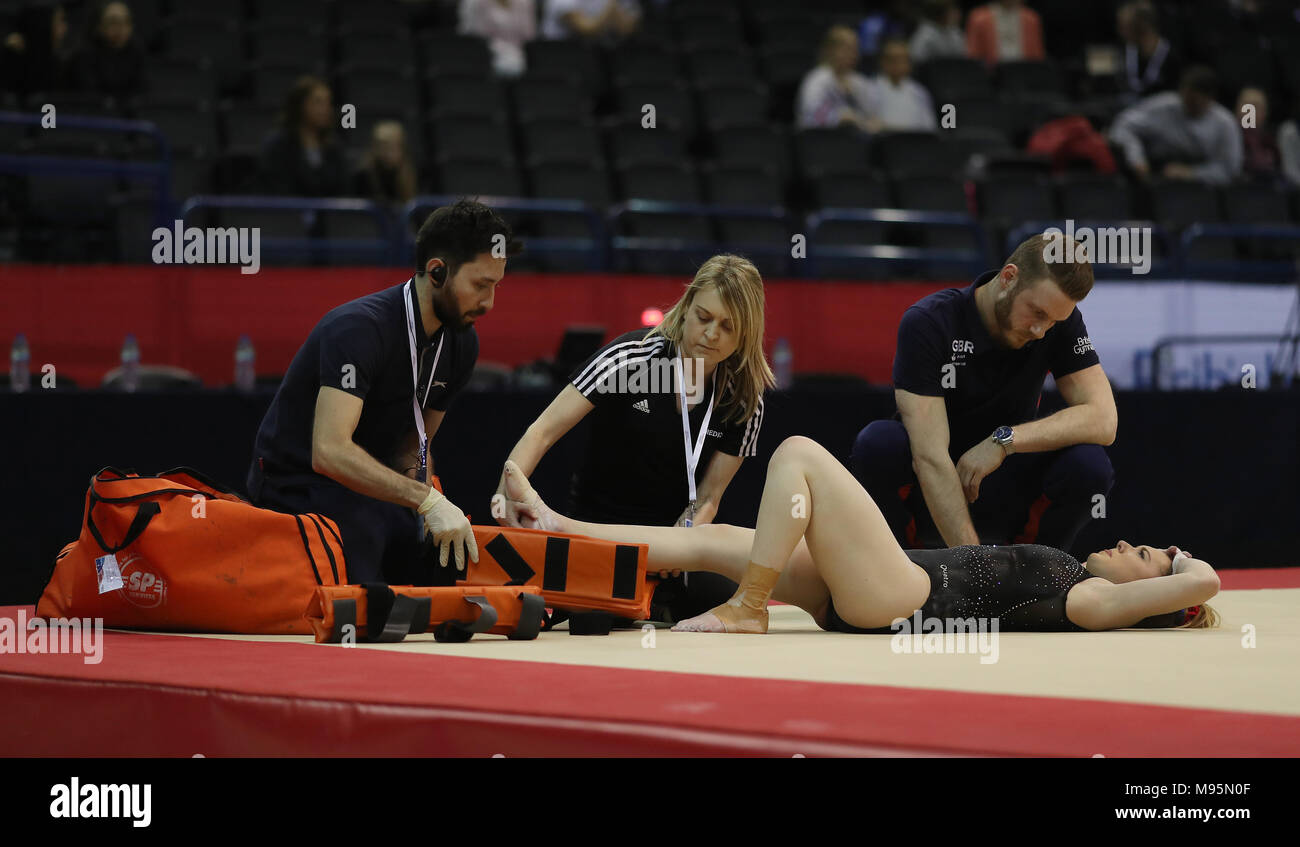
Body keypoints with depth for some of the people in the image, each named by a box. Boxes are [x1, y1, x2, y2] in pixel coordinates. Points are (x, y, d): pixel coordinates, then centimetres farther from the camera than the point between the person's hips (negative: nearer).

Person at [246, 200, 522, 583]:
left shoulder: (461, 342, 3)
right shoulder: (360, 328, -25)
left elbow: (414, 447, 10)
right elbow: (330, 452, -35)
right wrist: (426, 499, -38)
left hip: (372, 490, 8)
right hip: (306, 490, -8)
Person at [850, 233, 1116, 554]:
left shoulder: (1060, 319, -9)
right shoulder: (928, 323, -22)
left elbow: (1103, 420, -18)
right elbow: (930, 458, -30)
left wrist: (1004, 440, -30)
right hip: (929, 497, -3)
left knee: (1089, 463, -26)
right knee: (879, 442, -35)